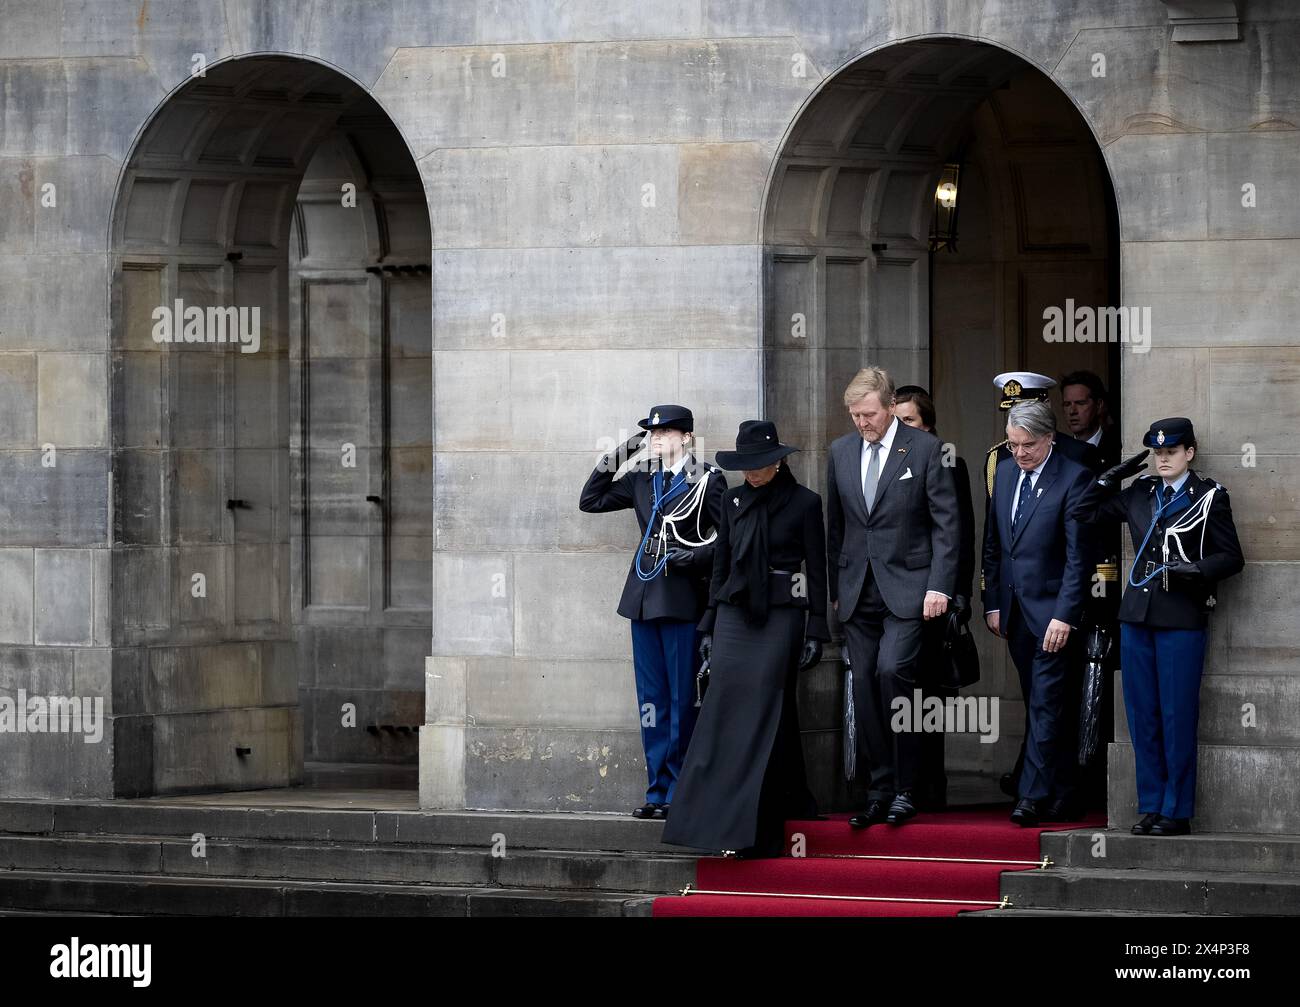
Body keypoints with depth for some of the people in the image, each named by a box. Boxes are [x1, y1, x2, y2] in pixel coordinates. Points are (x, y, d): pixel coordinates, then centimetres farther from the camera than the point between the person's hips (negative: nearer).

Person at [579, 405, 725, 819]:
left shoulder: (707, 482, -3)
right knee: (651, 700, 7)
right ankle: (659, 790, 11)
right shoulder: (641, 481, 14)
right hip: (644, 598, 6)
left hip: (683, 599, -6)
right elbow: (590, 501, 17)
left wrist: (696, 558, -16)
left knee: (682, 700, -3)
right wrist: (615, 459, 9)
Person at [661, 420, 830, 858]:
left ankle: (752, 829, -5)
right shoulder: (734, 501, 10)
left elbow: (817, 571, -1)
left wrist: (816, 632, -6)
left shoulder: (804, 503, -2)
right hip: (735, 613, 4)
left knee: (765, 712, -6)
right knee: (724, 708, -6)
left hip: (781, 617, -4)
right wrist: (709, 625, 13)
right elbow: (721, 563, 15)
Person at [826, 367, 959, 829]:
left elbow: (946, 522, -4)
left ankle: (904, 788, -11)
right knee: (864, 687, 2)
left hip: (906, 585, -5)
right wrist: (834, 588, 13)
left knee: (893, 671, -20)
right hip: (857, 590, 5)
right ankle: (879, 792, 9)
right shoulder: (841, 452, 10)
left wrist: (939, 586, -10)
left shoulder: (925, 449, -4)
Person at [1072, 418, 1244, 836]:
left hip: (1182, 618, -5)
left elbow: (1231, 558, 0)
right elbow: (1084, 512, 19)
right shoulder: (1140, 494, 13)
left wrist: (1195, 571, -16)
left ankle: (1176, 812, 1)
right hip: (1138, 614, 5)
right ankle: (1151, 806, 13)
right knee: (1142, 717, 6)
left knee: (1177, 718, -4)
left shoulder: (1209, 497, 0)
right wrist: (1112, 476, 8)